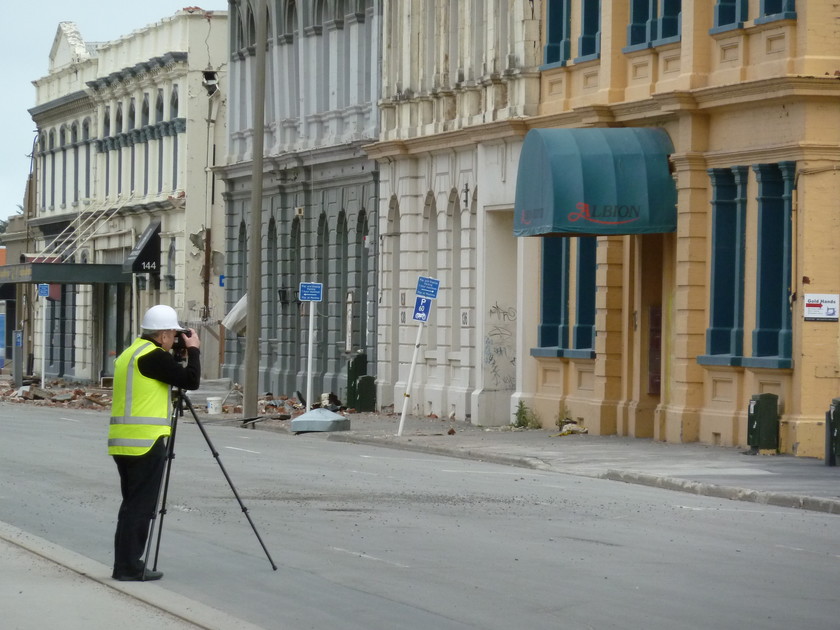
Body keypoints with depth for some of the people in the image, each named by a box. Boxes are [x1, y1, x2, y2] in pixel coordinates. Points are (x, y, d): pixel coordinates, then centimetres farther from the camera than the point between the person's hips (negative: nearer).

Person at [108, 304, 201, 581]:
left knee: (133, 504, 15)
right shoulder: (153, 356, -12)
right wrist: (193, 350, 1)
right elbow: (191, 380, -14)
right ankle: (129, 567, -3)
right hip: (146, 442, -9)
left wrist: (180, 356, 19)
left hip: (122, 441, 9)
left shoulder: (129, 353, 17)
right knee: (141, 506, -4)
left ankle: (126, 564, 16)